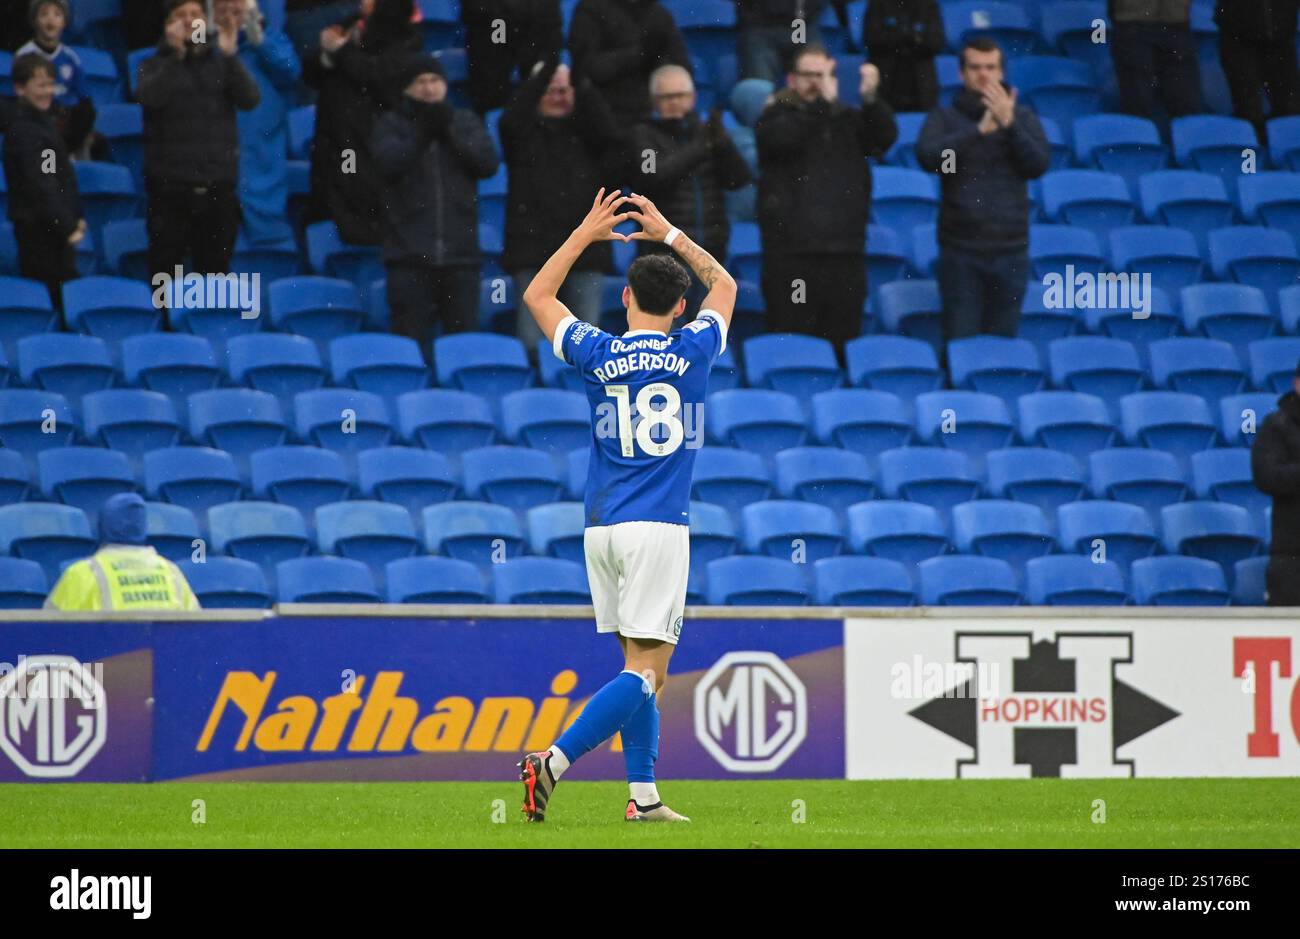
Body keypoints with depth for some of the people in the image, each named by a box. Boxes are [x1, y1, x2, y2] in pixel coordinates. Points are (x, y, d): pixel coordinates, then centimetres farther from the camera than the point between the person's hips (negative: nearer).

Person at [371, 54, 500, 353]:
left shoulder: (465, 121, 15)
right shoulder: (390, 124, 9)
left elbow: (489, 163, -1)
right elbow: (389, 162, -10)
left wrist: (450, 130, -11)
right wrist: (422, 135, -21)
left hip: (460, 253, 2)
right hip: (410, 256, -2)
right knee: (411, 343, -4)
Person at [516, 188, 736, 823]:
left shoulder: (598, 354, 3)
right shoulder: (692, 351, 1)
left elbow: (537, 295, 20)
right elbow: (725, 285, 22)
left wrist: (585, 234, 21)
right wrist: (670, 234, 28)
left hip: (601, 527, 4)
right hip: (658, 527, -4)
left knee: (640, 665, 12)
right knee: (646, 669, -7)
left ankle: (644, 795, 8)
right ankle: (554, 762, -23)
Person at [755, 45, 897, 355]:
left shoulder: (848, 118, 15)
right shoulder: (777, 117, 8)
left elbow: (884, 138, 0)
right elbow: (784, 139, -13)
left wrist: (871, 98, -16)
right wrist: (823, 103, -15)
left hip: (845, 252, 3)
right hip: (792, 252, -3)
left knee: (843, 342, 2)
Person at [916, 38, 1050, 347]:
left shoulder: (1023, 117, 9)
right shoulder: (945, 118, 5)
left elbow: (1039, 165, -5)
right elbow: (927, 155, -14)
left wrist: (1009, 125, -17)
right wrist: (979, 130, -21)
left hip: (1010, 251, 1)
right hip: (960, 250, -1)